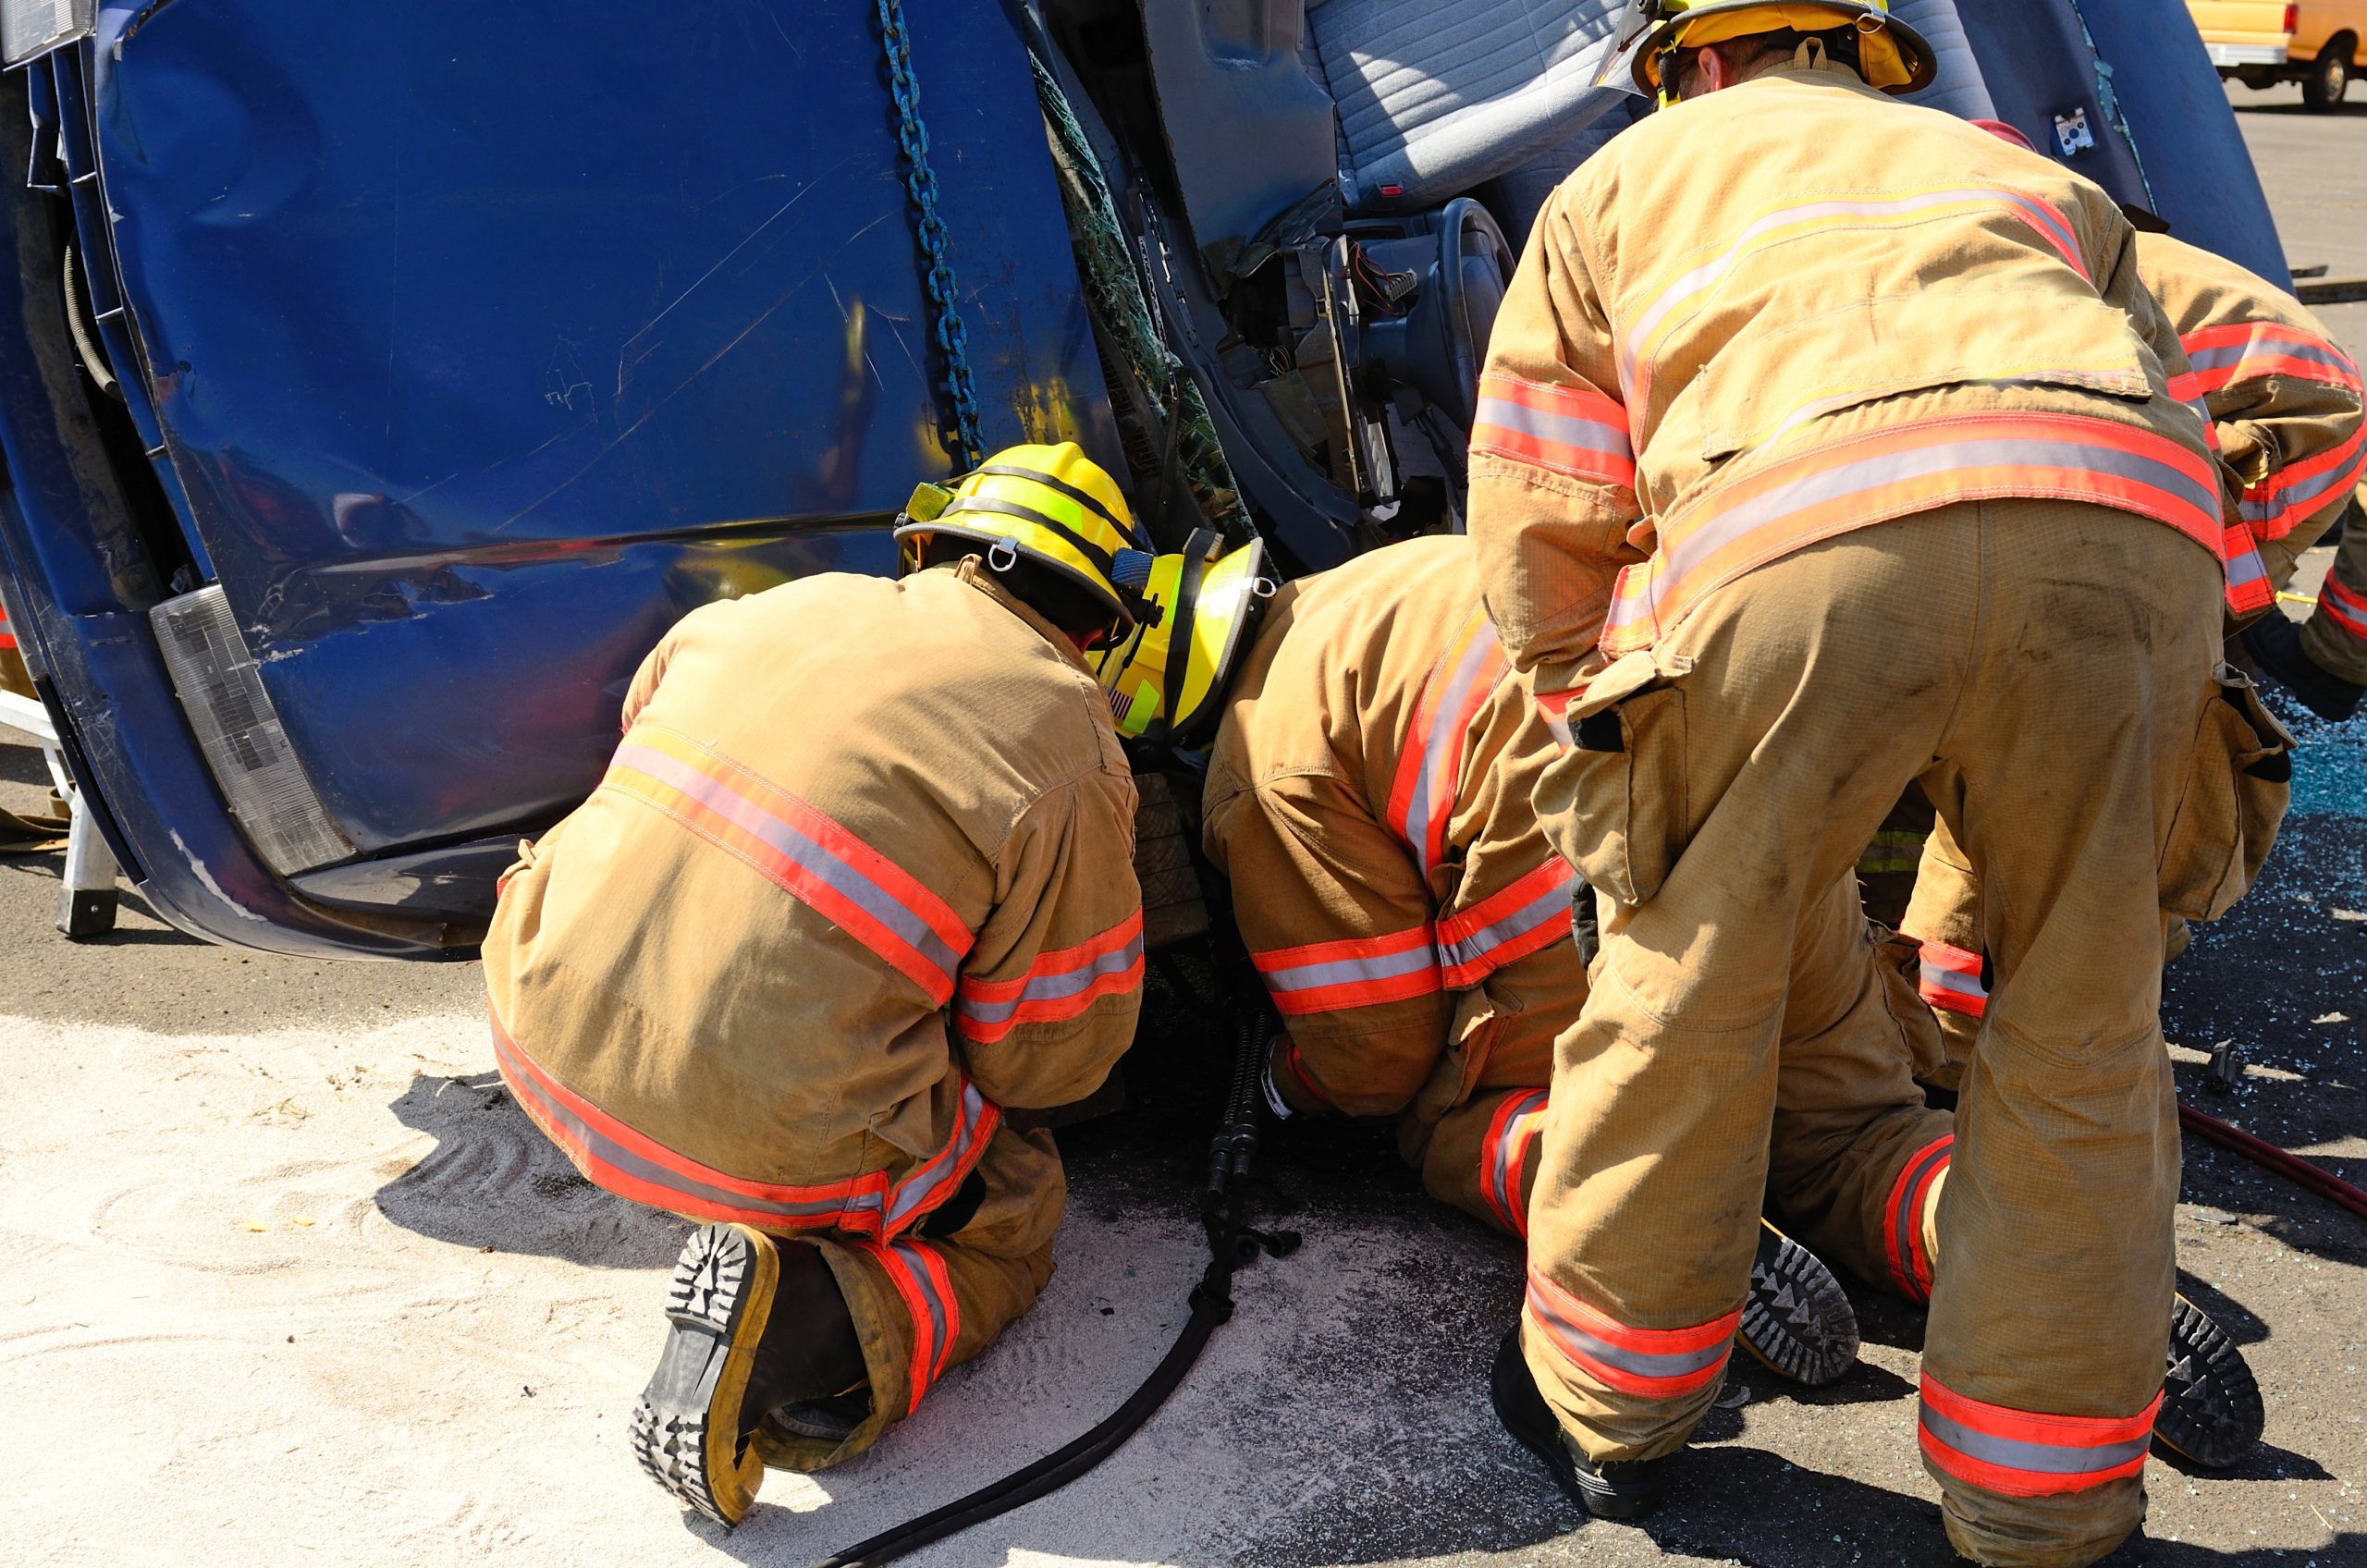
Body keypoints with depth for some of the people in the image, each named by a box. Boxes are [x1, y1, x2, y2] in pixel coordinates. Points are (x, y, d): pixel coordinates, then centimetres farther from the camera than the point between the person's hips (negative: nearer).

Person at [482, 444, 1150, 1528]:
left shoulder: (761, 611, 9)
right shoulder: (1068, 739, -5)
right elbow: (1051, 1059, -1)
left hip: (549, 1037, 7)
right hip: (767, 1143, -6)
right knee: (1011, 1207, 19)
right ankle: (795, 1328, -7)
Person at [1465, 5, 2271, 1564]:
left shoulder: (1618, 183, 35)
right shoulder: (2034, 177, 42)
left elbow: (1543, 547, 26)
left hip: (1801, 534, -3)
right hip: (2124, 529, 3)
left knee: (1686, 998, 14)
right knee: (2082, 1039, 16)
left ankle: (1613, 1412, 32)